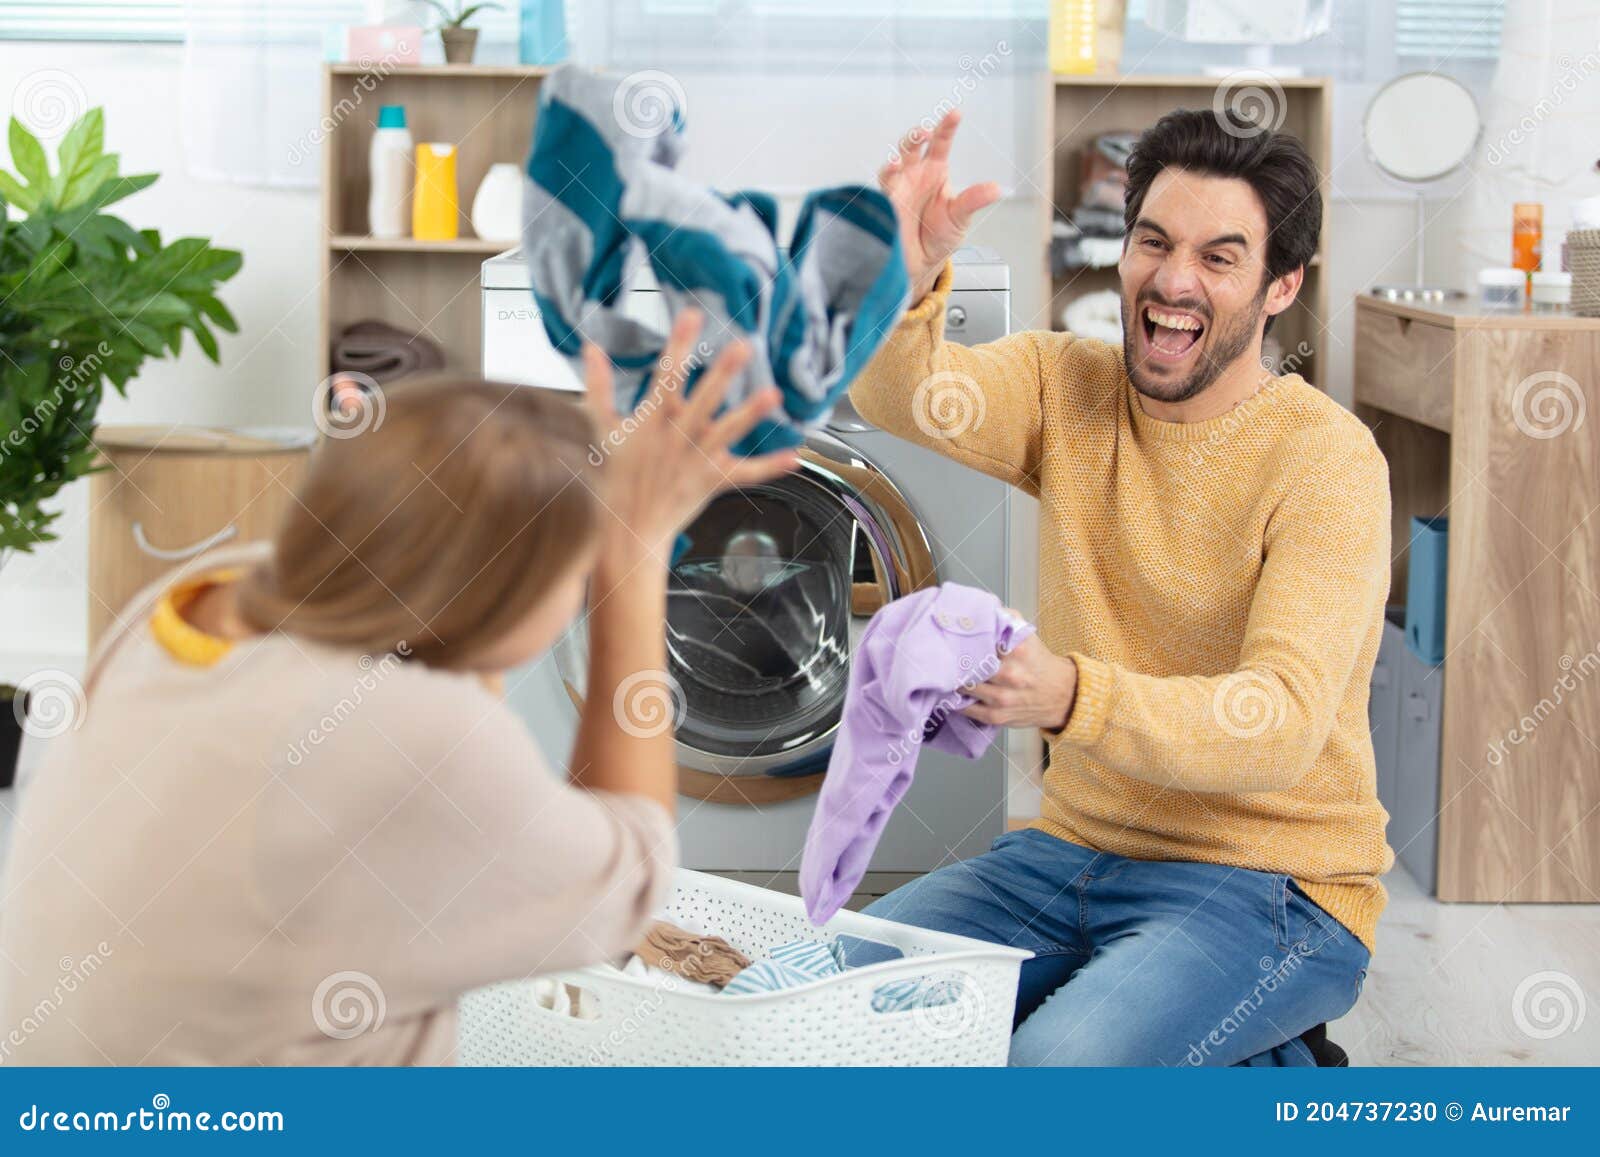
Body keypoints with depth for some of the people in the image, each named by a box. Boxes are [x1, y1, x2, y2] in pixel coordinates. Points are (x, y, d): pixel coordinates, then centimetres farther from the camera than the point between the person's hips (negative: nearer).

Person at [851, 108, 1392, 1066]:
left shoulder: (1325, 459, -14)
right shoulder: (1068, 387, 3)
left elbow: (1283, 722, -26)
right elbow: (899, 392, -17)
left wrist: (1071, 698, -43)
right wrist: (906, 276, -40)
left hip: (1270, 881, -6)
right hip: (1075, 846, 6)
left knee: (1060, 1062, -31)